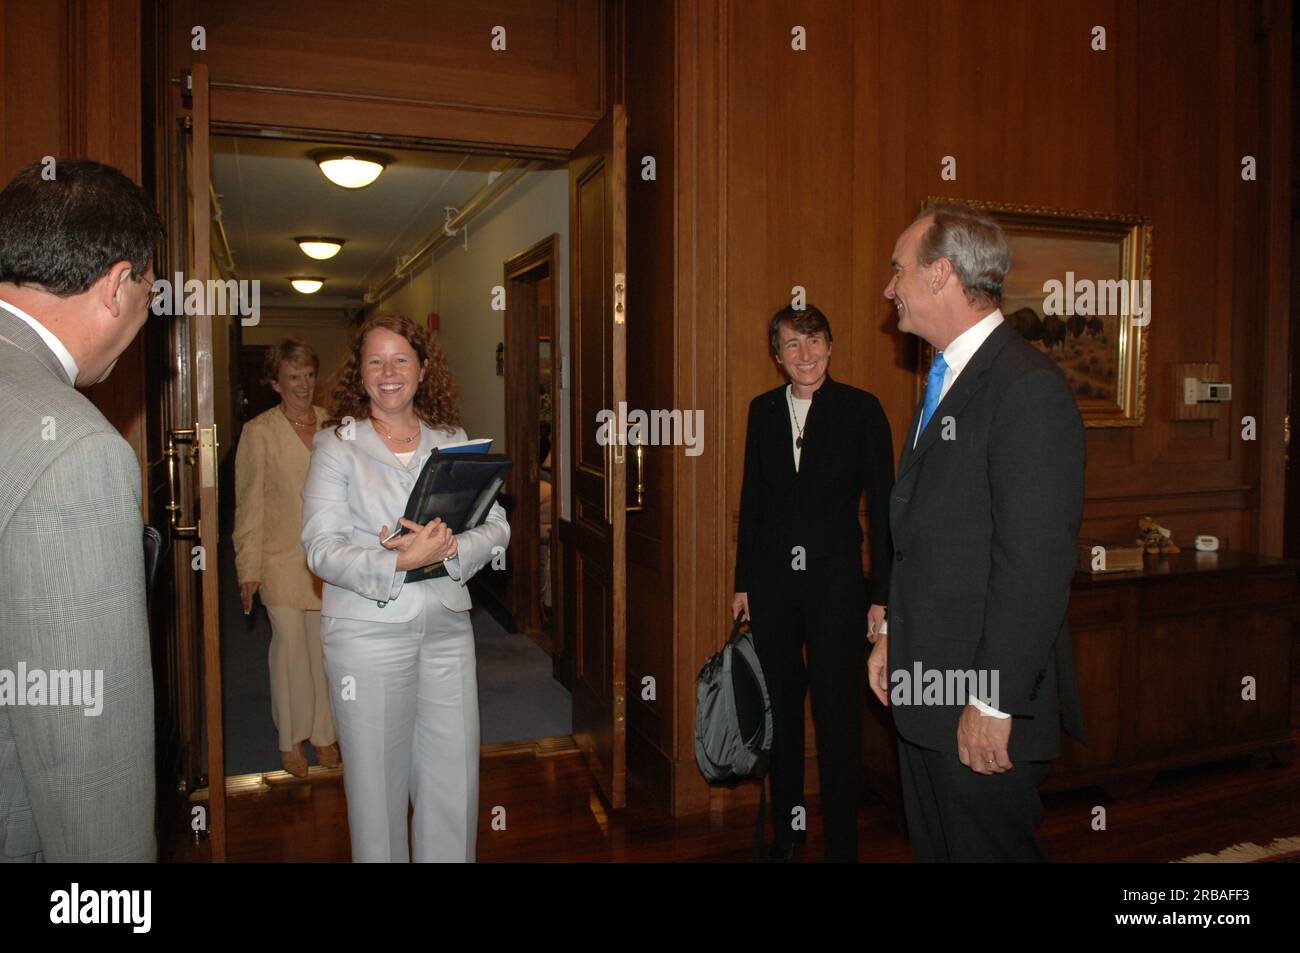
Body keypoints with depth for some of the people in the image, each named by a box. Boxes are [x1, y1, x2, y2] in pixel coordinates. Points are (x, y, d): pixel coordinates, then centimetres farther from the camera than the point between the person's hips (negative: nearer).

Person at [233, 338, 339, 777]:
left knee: (324, 646, 8)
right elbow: (249, 504, -3)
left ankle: (322, 732, 25)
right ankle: (291, 740, 19)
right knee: (289, 645, 1)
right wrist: (248, 568, -5)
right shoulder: (259, 432, -3)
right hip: (283, 560, -3)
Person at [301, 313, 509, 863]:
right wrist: (398, 563, -23)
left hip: (446, 627, 3)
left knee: (456, 781, 9)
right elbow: (322, 549, -9)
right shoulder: (337, 443, 0)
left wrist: (449, 548, -18)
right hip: (367, 630, -3)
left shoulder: (452, 440, 9)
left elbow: (496, 526, 2)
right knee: (378, 783, 8)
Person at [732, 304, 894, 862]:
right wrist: (743, 581, 9)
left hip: (835, 584, -3)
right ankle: (787, 826, 33)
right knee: (781, 709, 15)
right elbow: (752, 498, 11)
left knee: (838, 717, 3)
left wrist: (882, 595, -8)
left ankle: (841, 842, 20)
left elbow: (882, 505, -4)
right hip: (772, 582, 4)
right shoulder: (763, 410, 7)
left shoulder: (861, 410, -4)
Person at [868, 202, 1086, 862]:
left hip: (985, 709, -9)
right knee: (932, 846, 20)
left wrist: (993, 703, -20)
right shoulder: (946, 379, 13)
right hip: (924, 687, 9)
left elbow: (1036, 563, -22)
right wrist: (895, 636, 14)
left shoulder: (1028, 387, -18)